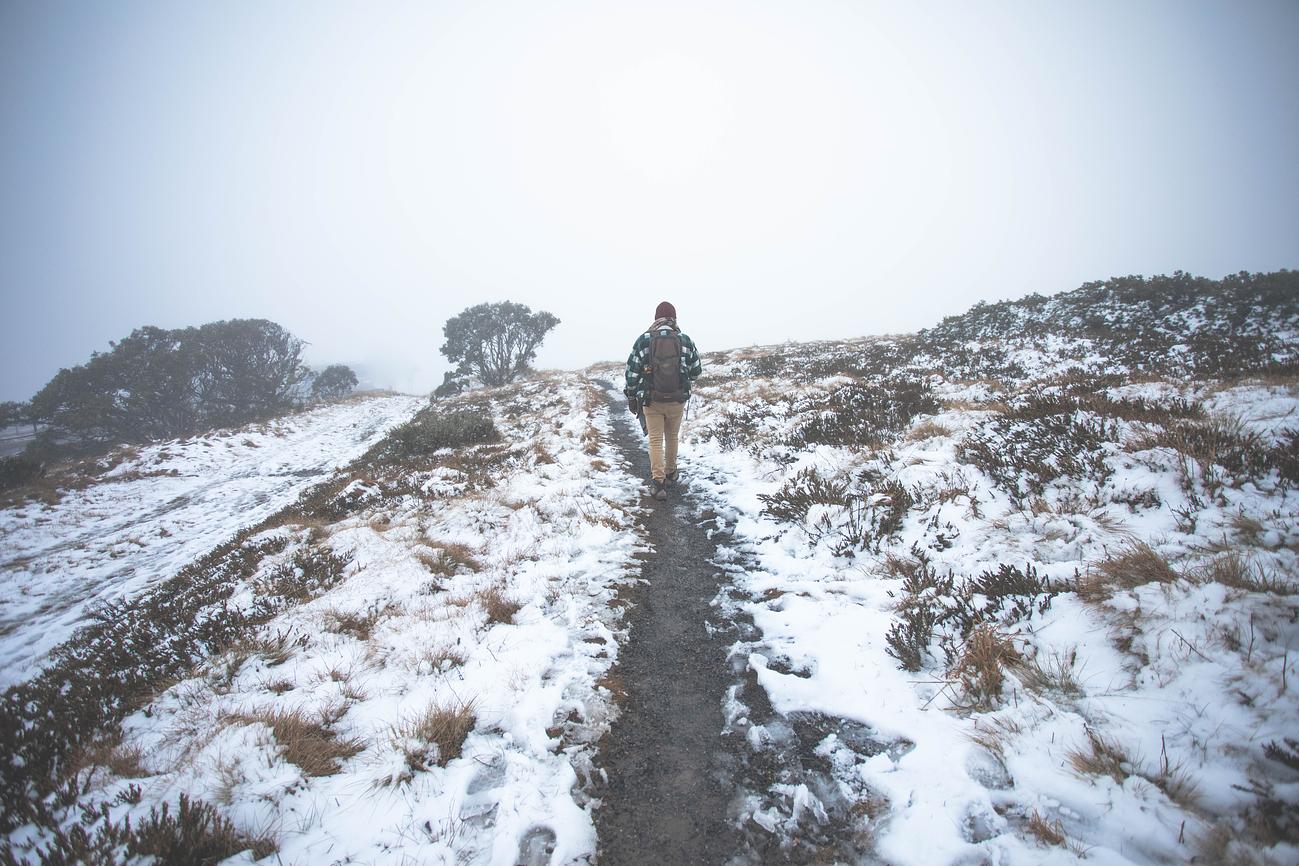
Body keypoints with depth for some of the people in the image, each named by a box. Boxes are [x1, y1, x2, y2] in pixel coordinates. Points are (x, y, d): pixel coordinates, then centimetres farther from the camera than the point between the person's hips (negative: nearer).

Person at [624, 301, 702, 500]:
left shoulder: (643, 340, -6)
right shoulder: (685, 341, -4)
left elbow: (632, 372, -3)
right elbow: (696, 371, 5)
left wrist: (631, 397, 9)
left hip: (651, 401, -1)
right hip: (677, 401, 1)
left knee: (655, 441, 5)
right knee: (672, 437, 20)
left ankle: (659, 482, -4)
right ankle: (670, 473, 35)